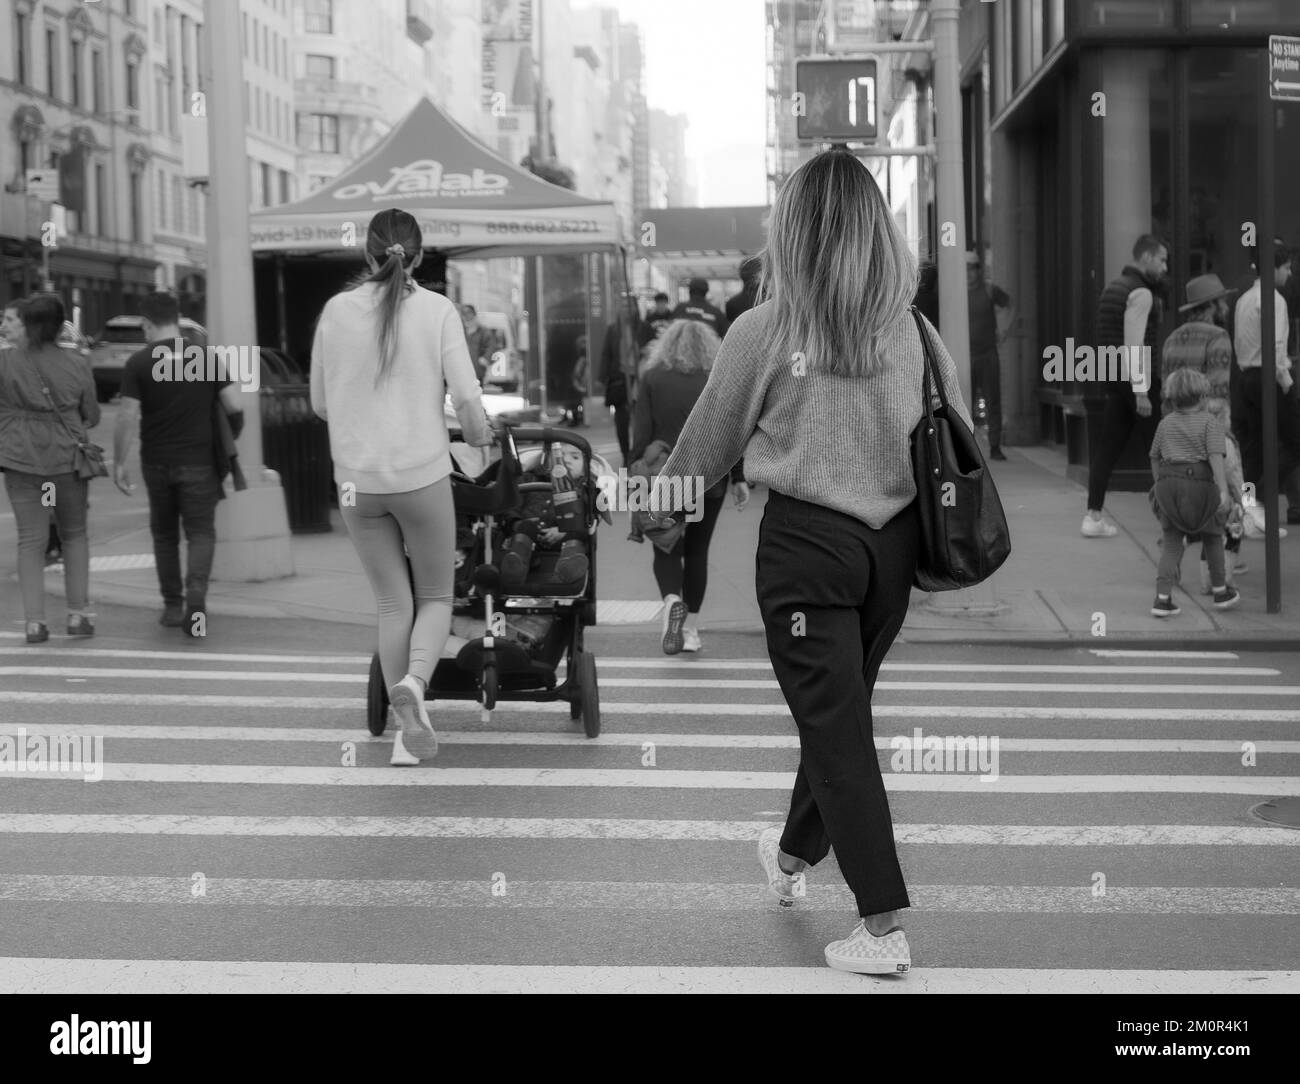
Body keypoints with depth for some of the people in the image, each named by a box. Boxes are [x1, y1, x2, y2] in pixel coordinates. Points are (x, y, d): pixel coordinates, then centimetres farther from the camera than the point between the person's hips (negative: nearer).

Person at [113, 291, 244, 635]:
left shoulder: (138, 364, -4)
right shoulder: (207, 357, 0)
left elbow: (128, 418, -10)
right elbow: (235, 407, -4)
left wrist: (119, 464, -4)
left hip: (157, 462, 0)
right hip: (199, 461, 0)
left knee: (164, 533, 15)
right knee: (200, 532, 3)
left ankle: (172, 605, 19)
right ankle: (196, 598, -19)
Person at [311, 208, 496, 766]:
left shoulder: (336, 311, 1)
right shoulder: (436, 310, -5)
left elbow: (320, 403, 9)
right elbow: (466, 397, -9)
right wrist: (480, 435, 12)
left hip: (356, 480, 2)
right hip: (422, 474, -2)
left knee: (393, 603, 13)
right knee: (435, 598, 14)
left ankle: (409, 726, 12)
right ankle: (414, 682, -14)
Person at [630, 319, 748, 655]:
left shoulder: (652, 379, 0)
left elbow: (641, 434, -3)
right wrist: (738, 478, 4)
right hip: (708, 479, 1)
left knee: (666, 550, 7)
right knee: (697, 551, 12)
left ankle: (672, 601, -23)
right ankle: (691, 628, 14)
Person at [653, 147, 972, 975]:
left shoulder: (764, 331, -10)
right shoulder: (915, 330, -1)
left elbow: (710, 444, 3)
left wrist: (666, 490, 22)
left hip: (808, 542, -4)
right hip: (894, 542, 4)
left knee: (837, 727, 2)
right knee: (842, 711, 21)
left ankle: (884, 927, -1)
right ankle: (794, 853, 45)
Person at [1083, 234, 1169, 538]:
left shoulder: (1114, 286, 17)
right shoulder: (1141, 293, -13)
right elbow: (1134, 344, -20)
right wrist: (1141, 390, -21)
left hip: (1115, 379, 9)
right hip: (1137, 377, -9)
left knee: (1109, 446, 7)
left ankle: (1093, 516, 6)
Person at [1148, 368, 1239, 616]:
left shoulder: (1166, 423, 12)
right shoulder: (1210, 422, -1)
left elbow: (1155, 458, 16)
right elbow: (1215, 456, -13)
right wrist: (1223, 491, -18)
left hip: (1168, 483, 3)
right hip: (1199, 483, -3)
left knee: (1171, 541, 7)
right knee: (1212, 536, 17)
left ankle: (1162, 597, -6)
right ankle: (1220, 591, 30)